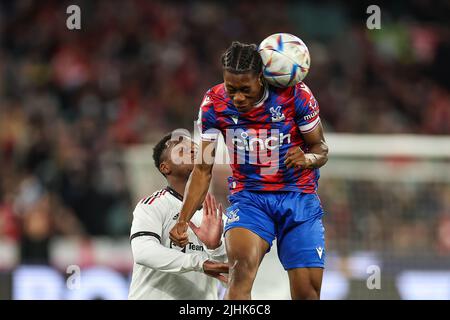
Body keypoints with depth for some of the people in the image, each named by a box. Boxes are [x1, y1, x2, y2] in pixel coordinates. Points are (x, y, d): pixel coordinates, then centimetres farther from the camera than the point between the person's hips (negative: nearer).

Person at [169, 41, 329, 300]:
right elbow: (203, 168, 1)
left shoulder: (295, 95, -12)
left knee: (308, 291, -7)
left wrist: (308, 158, -26)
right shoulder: (214, 103, -8)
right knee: (241, 265, -30)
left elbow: (321, 149, -1)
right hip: (249, 195, 0)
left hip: (299, 196, 0)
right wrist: (183, 220, -9)